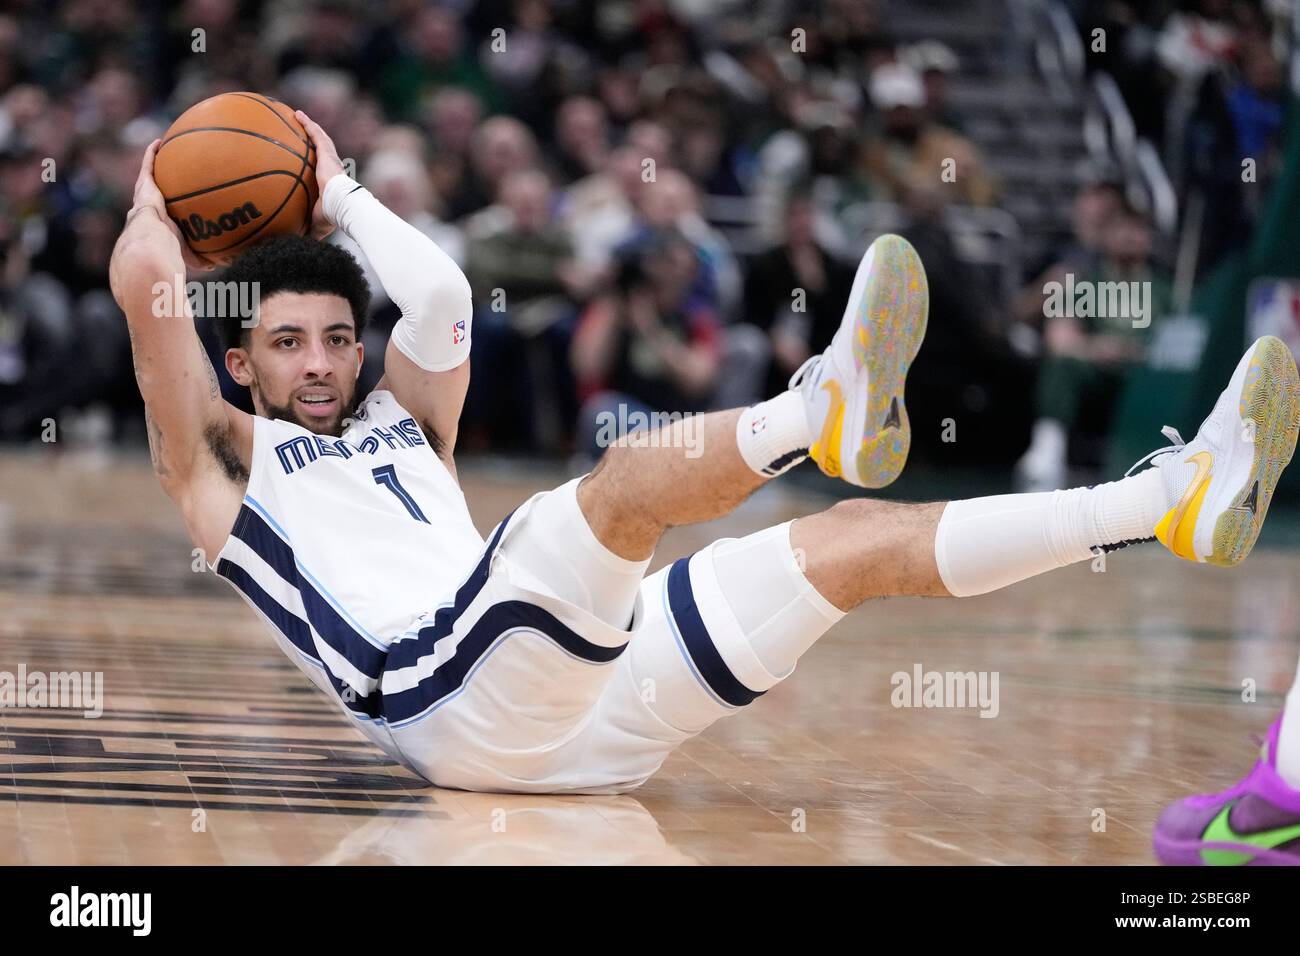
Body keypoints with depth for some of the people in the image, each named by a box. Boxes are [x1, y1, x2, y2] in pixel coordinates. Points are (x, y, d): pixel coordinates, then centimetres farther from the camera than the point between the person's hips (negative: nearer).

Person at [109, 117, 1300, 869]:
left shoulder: (402, 429, 35)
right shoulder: (224, 460, 17)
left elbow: (439, 295, 20)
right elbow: (142, 281, 6)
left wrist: (339, 193, 30)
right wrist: (155, 198, 26)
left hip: (588, 717, 7)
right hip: (454, 706, -7)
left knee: (857, 539, -4)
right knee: (629, 478, -30)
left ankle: (1175, 500, -12)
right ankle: (817, 410, -59)